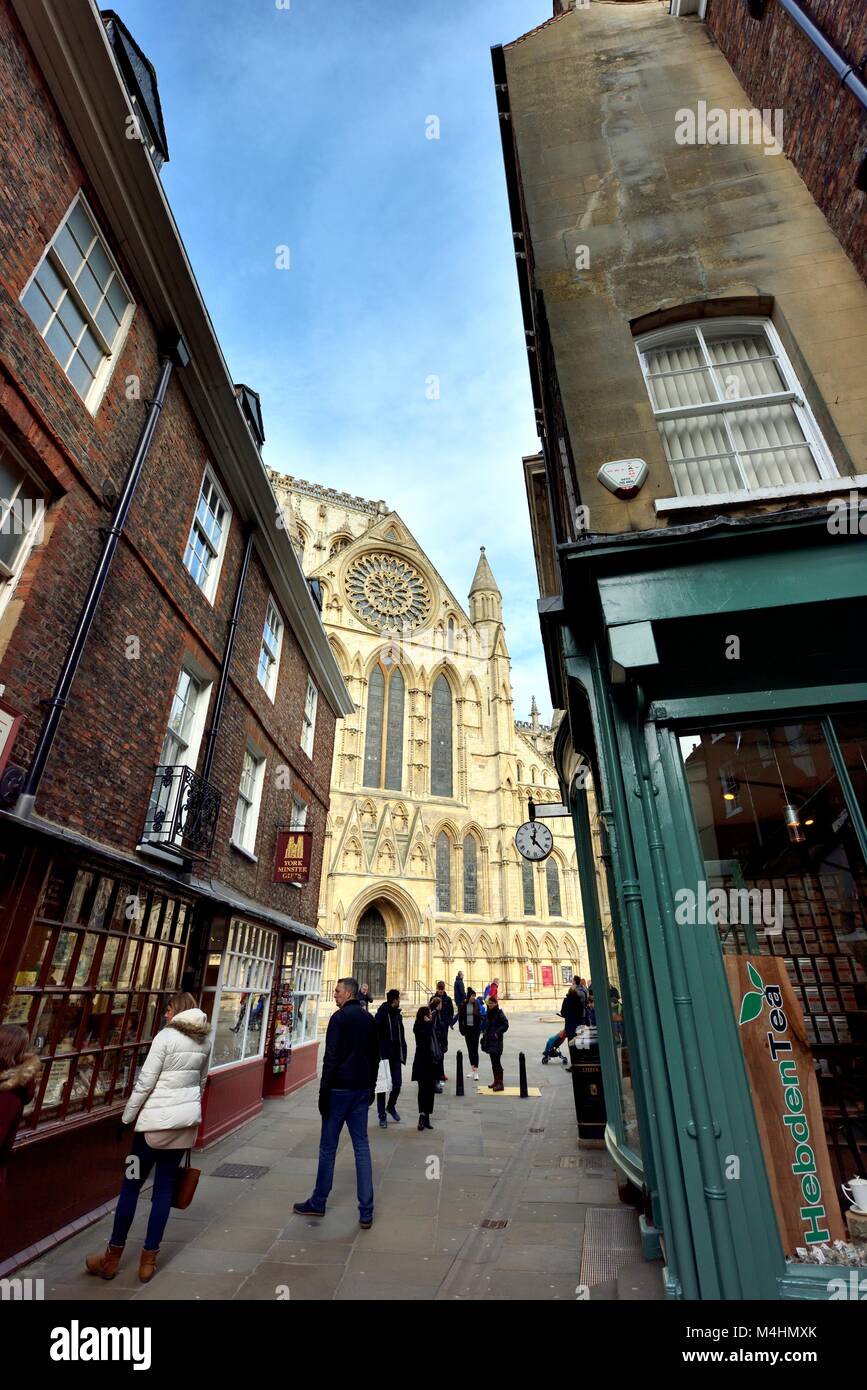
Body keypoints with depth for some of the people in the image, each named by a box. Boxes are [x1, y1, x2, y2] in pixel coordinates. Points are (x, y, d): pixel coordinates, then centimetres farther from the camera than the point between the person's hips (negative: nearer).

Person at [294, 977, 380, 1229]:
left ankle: (318, 1203, 23)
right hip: (362, 1090, 6)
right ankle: (366, 1212, 9)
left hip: (340, 1089, -6)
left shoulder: (340, 1017, -13)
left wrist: (323, 1092, -11)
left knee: (328, 1147, 9)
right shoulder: (369, 1019, 8)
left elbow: (331, 1058, -17)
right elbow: (375, 1056, 14)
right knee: (362, 1146, 8)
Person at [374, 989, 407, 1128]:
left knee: (397, 1084, 7)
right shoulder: (381, 1015, -15)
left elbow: (401, 1036, 12)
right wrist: (378, 1055, -20)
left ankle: (391, 1106, 34)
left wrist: (402, 1054, 6)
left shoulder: (397, 1014, 8)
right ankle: (382, 1116, 20)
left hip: (396, 1057, 6)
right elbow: (375, 1035, -18)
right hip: (384, 1056, -6)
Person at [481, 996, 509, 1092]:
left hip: (496, 1041, -8)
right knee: (493, 1062, 14)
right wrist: (484, 1032, 9)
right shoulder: (488, 1013, 10)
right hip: (489, 1041, 8)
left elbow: (505, 1024, -19)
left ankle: (500, 1083, -1)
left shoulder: (499, 1013, -13)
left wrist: (497, 1032, -18)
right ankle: (496, 1081, 24)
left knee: (497, 1062, -7)